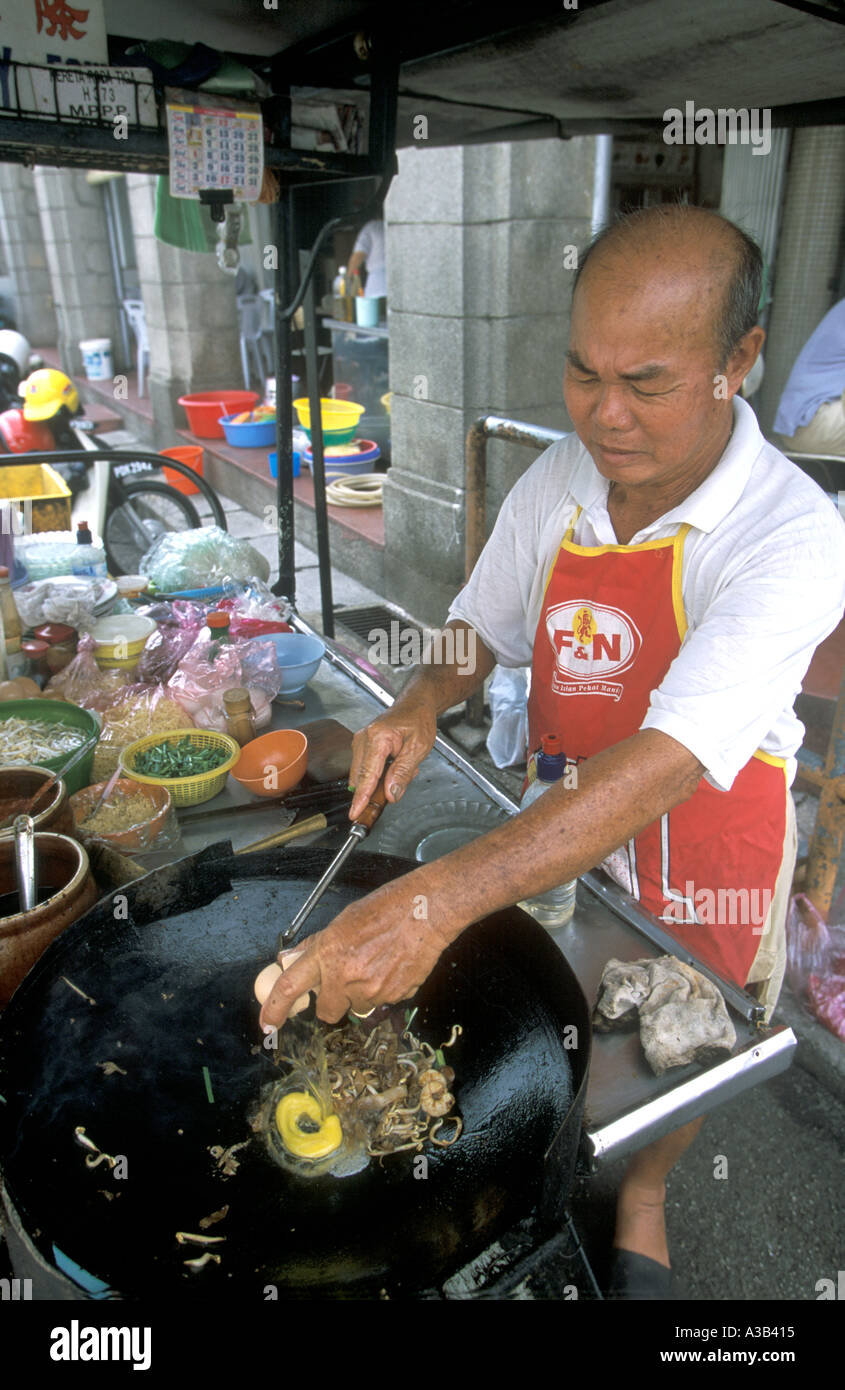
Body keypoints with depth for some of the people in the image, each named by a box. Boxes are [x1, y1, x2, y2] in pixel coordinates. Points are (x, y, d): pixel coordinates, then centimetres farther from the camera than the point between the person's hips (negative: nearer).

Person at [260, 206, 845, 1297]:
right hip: (557, 818, 4)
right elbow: (482, 624, 4)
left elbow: (669, 762, -41)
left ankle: (641, 1193, 52)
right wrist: (422, 705, -18)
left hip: (704, 832, -3)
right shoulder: (555, 483, -12)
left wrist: (439, 899, -50)